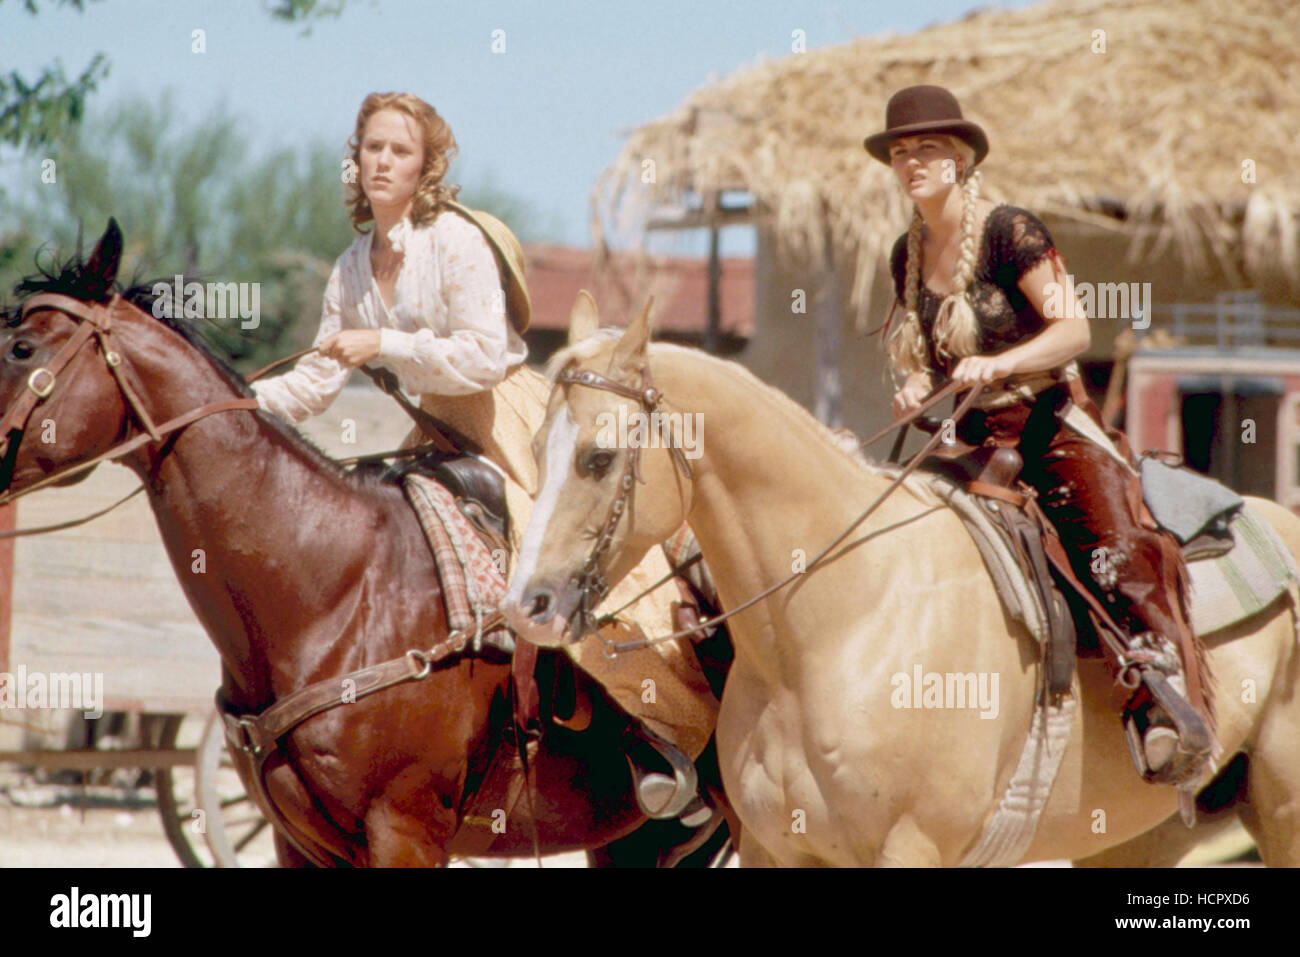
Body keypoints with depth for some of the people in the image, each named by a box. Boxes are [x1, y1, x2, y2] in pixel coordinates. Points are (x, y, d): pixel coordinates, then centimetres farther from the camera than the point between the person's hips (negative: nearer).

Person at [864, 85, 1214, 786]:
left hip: (1051, 424, -7)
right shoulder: (908, 255, 12)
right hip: (969, 438, 7)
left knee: (1114, 549, -29)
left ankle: (1168, 706, -36)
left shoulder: (1009, 231, -8)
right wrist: (914, 387, 1)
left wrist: (994, 365, -27)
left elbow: (1073, 329, -13)